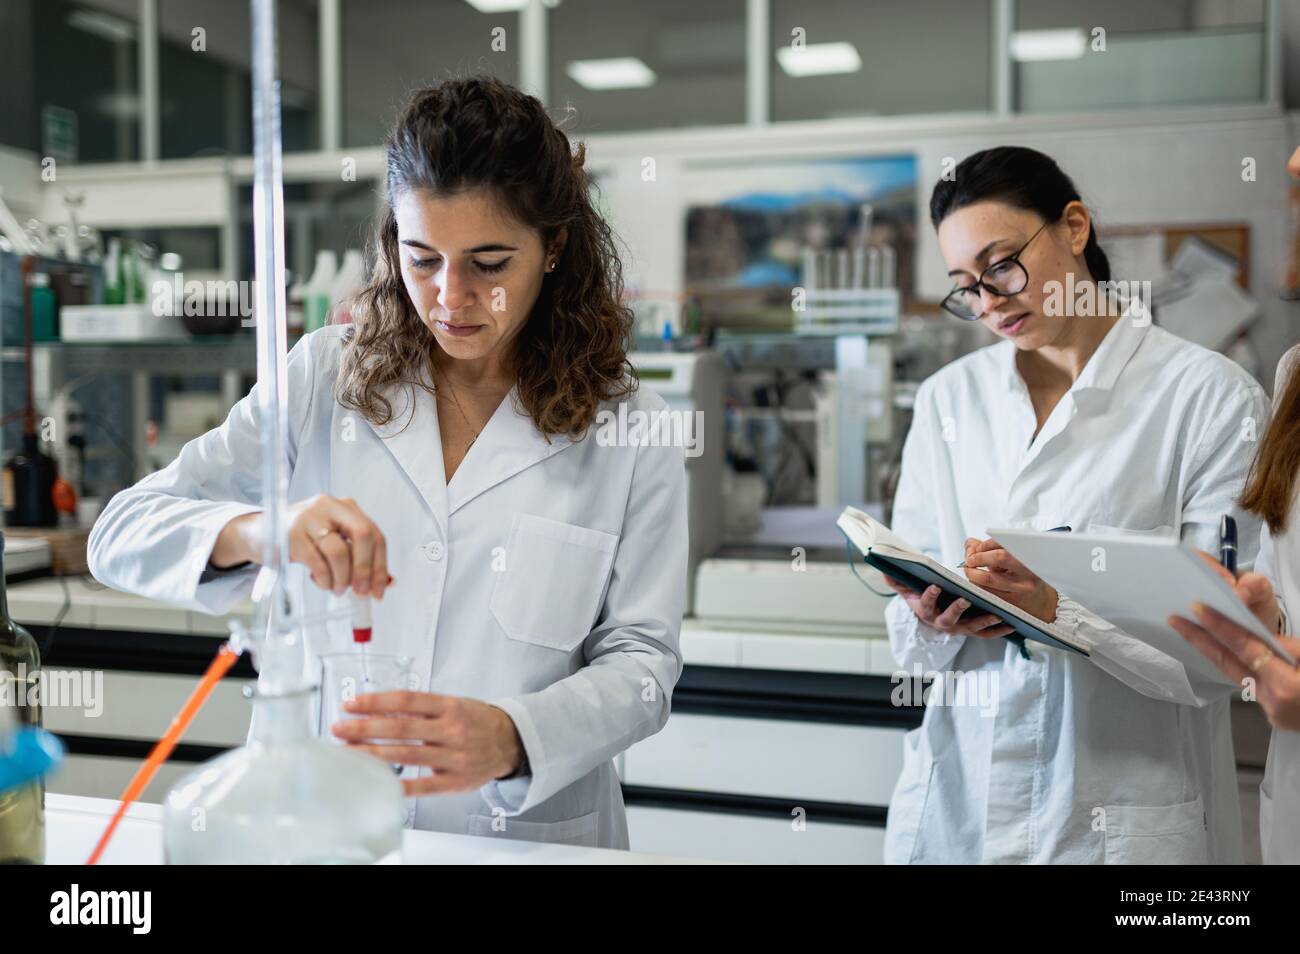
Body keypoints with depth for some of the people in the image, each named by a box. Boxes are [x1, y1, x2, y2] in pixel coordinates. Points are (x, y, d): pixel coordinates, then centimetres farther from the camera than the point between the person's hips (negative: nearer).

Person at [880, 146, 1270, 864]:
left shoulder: (1211, 396, -8)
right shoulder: (945, 399, 4)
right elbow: (909, 638, 3)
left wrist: (1062, 607, -25)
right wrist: (931, 618, -18)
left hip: (1125, 819, -3)